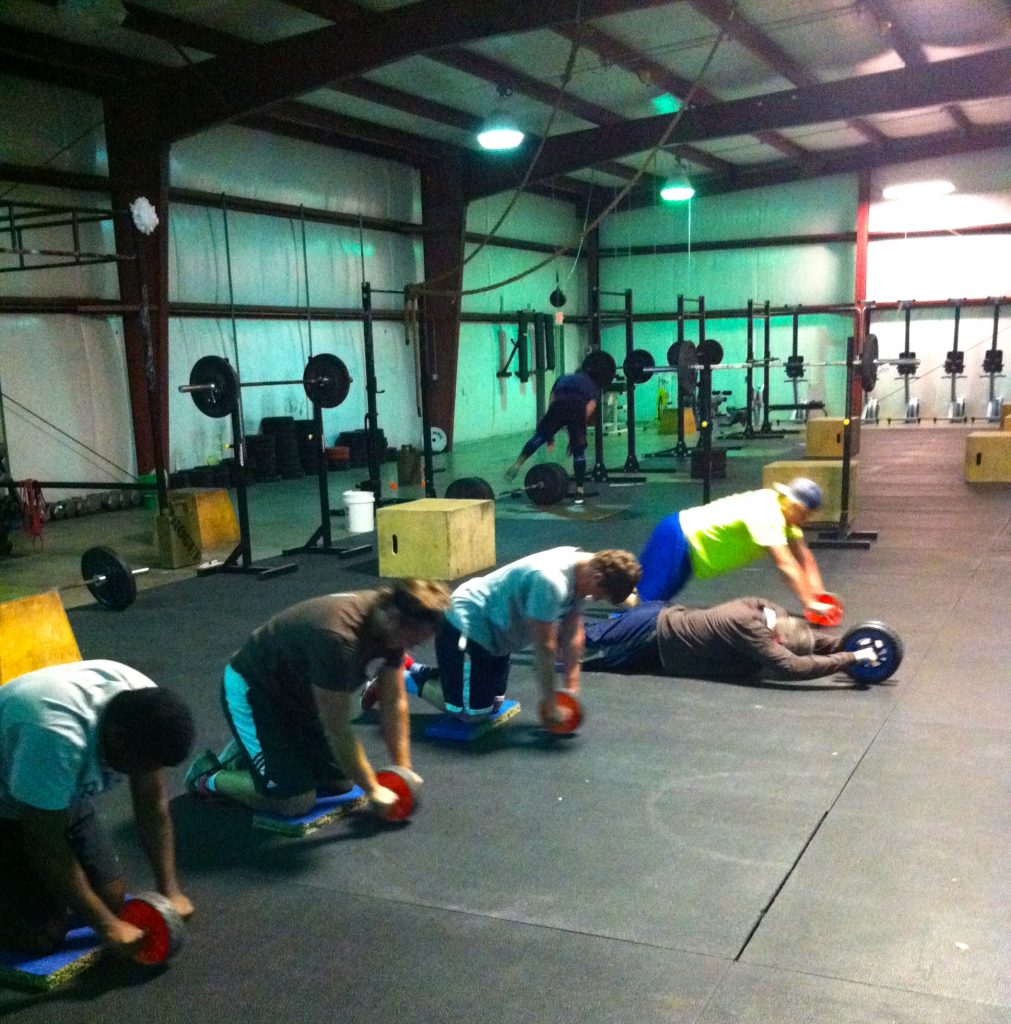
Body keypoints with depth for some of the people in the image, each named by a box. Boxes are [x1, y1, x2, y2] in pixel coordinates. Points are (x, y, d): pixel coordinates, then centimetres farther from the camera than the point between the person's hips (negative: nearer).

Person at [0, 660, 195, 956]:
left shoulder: (143, 709, -20)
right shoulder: (57, 734, -41)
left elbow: (153, 804, -8)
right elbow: (47, 846, -29)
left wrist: (170, 891, -11)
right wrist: (107, 926, -23)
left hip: (63, 795, 6)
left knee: (113, 898, 0)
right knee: (42, 934, -13)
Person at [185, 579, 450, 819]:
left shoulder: (391, 625, -13)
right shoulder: (337, 637, -39)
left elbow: (394, 702, -1)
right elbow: (338, 731, -29)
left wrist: (404, 769, -5)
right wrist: (373, 790, -20)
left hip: (299, 693, 8)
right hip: (251, 689, -8)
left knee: (341, 782, 7)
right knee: (296, 802, -15)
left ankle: (249, 752, 23)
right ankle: (209, 777, 8)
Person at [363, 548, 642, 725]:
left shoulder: (580, 572, -4)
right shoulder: (551, 581, -33)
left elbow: (572, 634, 2)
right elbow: (544, 647, -26)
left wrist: (571, 688, 0)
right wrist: (549, 704, -17)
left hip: (491, 630, 10)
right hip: (466, 626, -10)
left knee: (493, 703, 17)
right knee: (473, 711, -6)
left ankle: (412, 669, 24)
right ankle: (400, 680, 8)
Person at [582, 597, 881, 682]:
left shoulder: (767, 610, -6)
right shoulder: (749, 627, -30)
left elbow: (808, 638, 9)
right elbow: (791, 667, -37)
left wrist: (848, 645, -2)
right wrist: (852, 658, -34)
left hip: (666, 618, 8)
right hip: (652, 634, -8)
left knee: (585, 641, 21)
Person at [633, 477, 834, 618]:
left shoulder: (783, 510, 2)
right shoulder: (765, 515, -27)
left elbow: (804, 556, 7)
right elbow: (786, 564, -35)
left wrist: (818, 594, -3)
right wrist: (809, 604, -37)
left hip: (689, 540, 10)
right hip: (677, 540, -10)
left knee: (650, 600, 15)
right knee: (643, 601, -20)